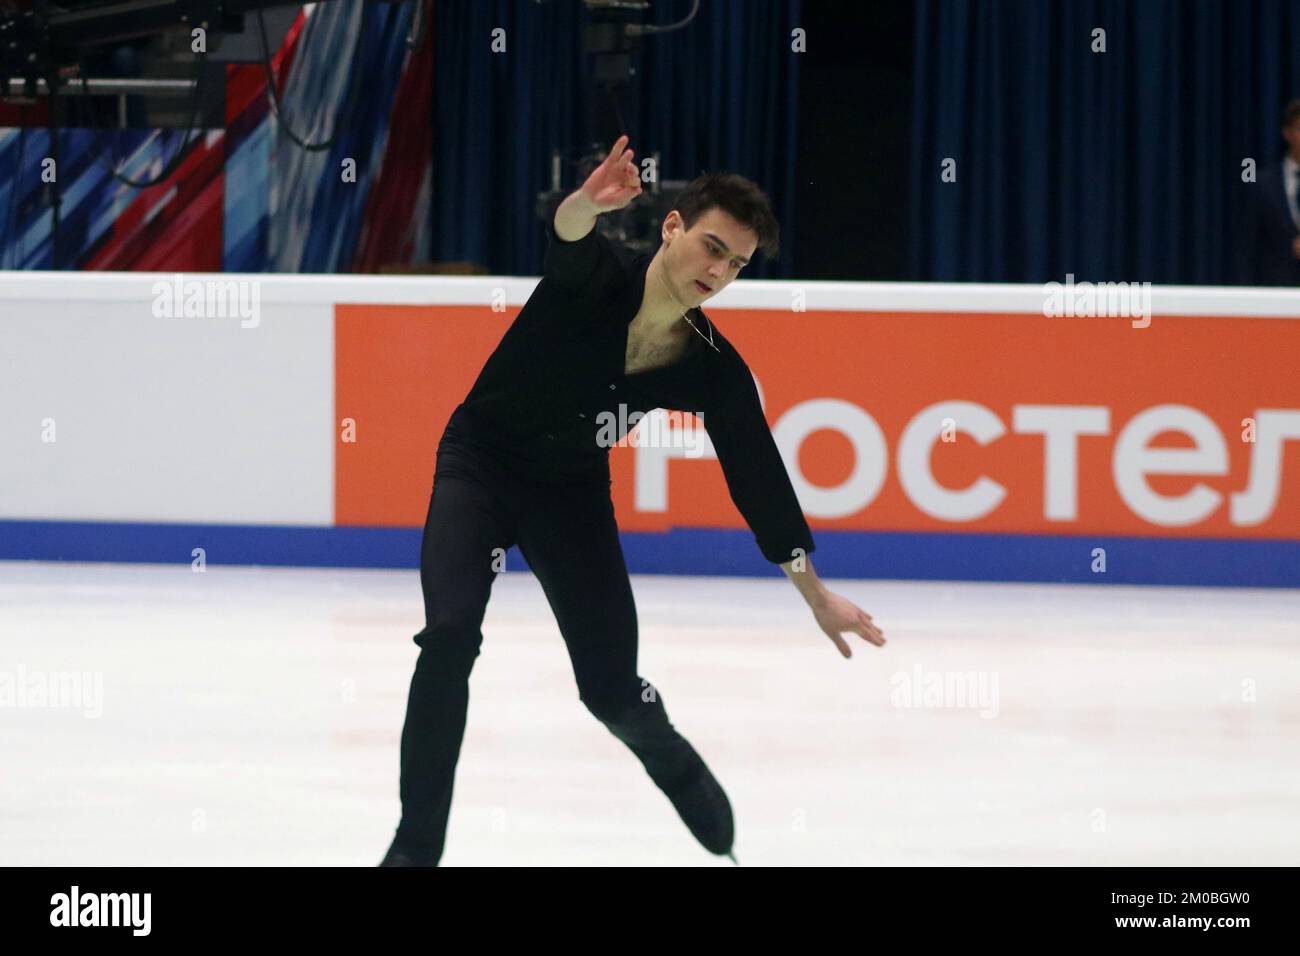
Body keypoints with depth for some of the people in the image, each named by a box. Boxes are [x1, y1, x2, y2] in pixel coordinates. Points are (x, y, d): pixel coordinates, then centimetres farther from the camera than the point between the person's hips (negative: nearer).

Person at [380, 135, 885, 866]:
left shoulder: (712, 368, -15)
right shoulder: (595, 275, -25)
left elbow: (757, 476, -9)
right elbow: (569, 237, -49)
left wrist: (817, 595, -9)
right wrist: (587, 205, -74)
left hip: (573, 491, 3)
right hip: (482, 463, -3)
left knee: (612, 688, 2)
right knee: (451, 634, -23)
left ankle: (678, 768, 38)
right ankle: (416, 845, -13)